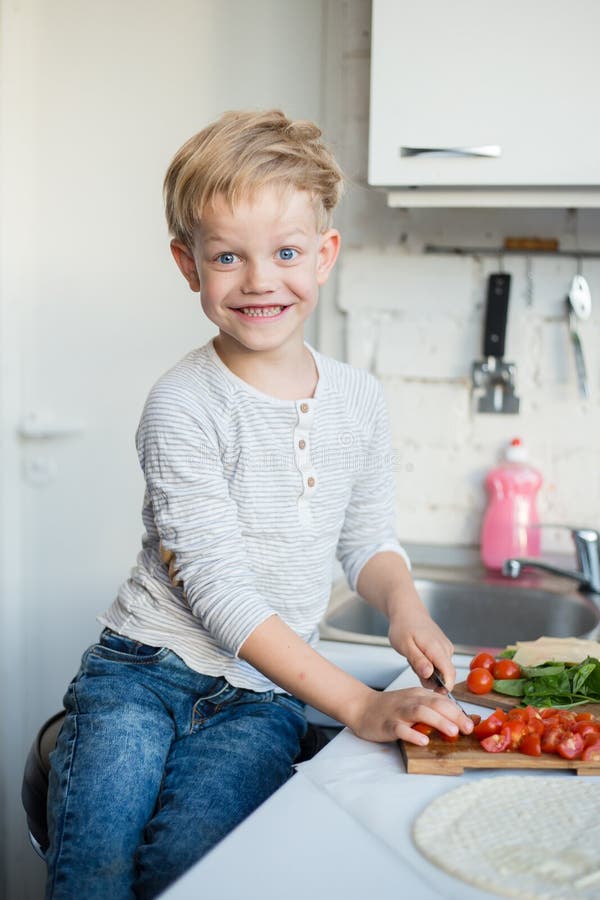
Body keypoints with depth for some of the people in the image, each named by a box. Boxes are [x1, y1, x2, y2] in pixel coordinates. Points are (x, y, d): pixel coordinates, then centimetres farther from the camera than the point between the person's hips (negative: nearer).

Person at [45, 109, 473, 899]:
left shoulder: (359, 400, 3)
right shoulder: (182, 407, -13)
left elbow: (367, 539, 15)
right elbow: (221, 592, -18)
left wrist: (404, 606, -10)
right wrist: (359, 705, -25)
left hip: (263, 693, 3)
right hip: (145, 665, -2)